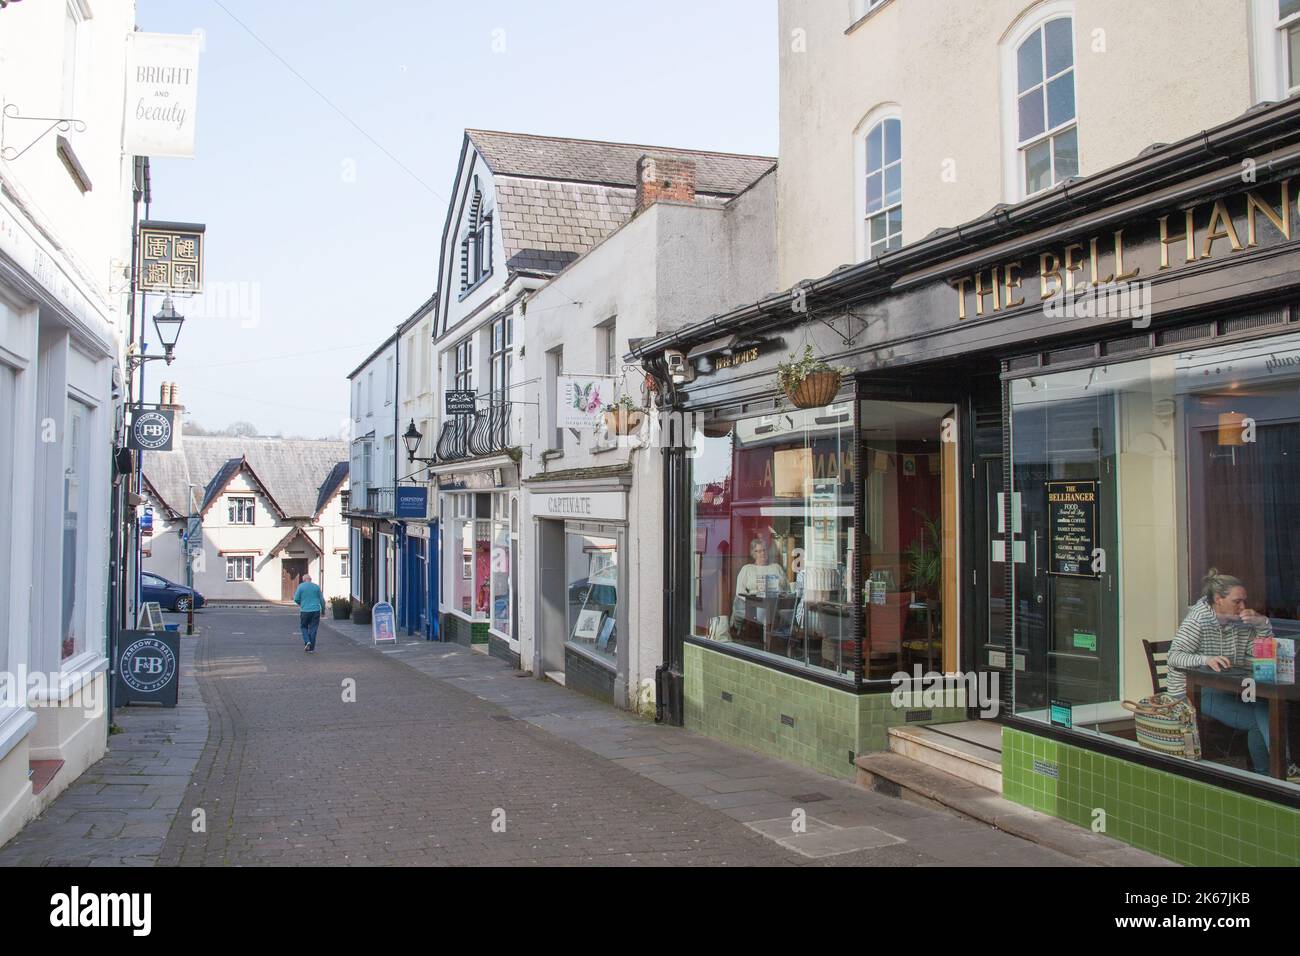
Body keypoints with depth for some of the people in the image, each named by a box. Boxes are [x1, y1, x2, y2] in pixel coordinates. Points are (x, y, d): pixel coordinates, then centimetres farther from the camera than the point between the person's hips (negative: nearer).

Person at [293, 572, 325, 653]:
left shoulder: (300, 586, -1)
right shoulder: (316, 587, 5)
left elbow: (296, 599, -3)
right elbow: (322, 599, 8)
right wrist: (323, 609, 21)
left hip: (305, 611, -1)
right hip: (315, 610, 1)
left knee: (304, 627, 18)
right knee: (313, 629, 5)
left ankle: (307, 641, -4)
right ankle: (311, 648, 5)